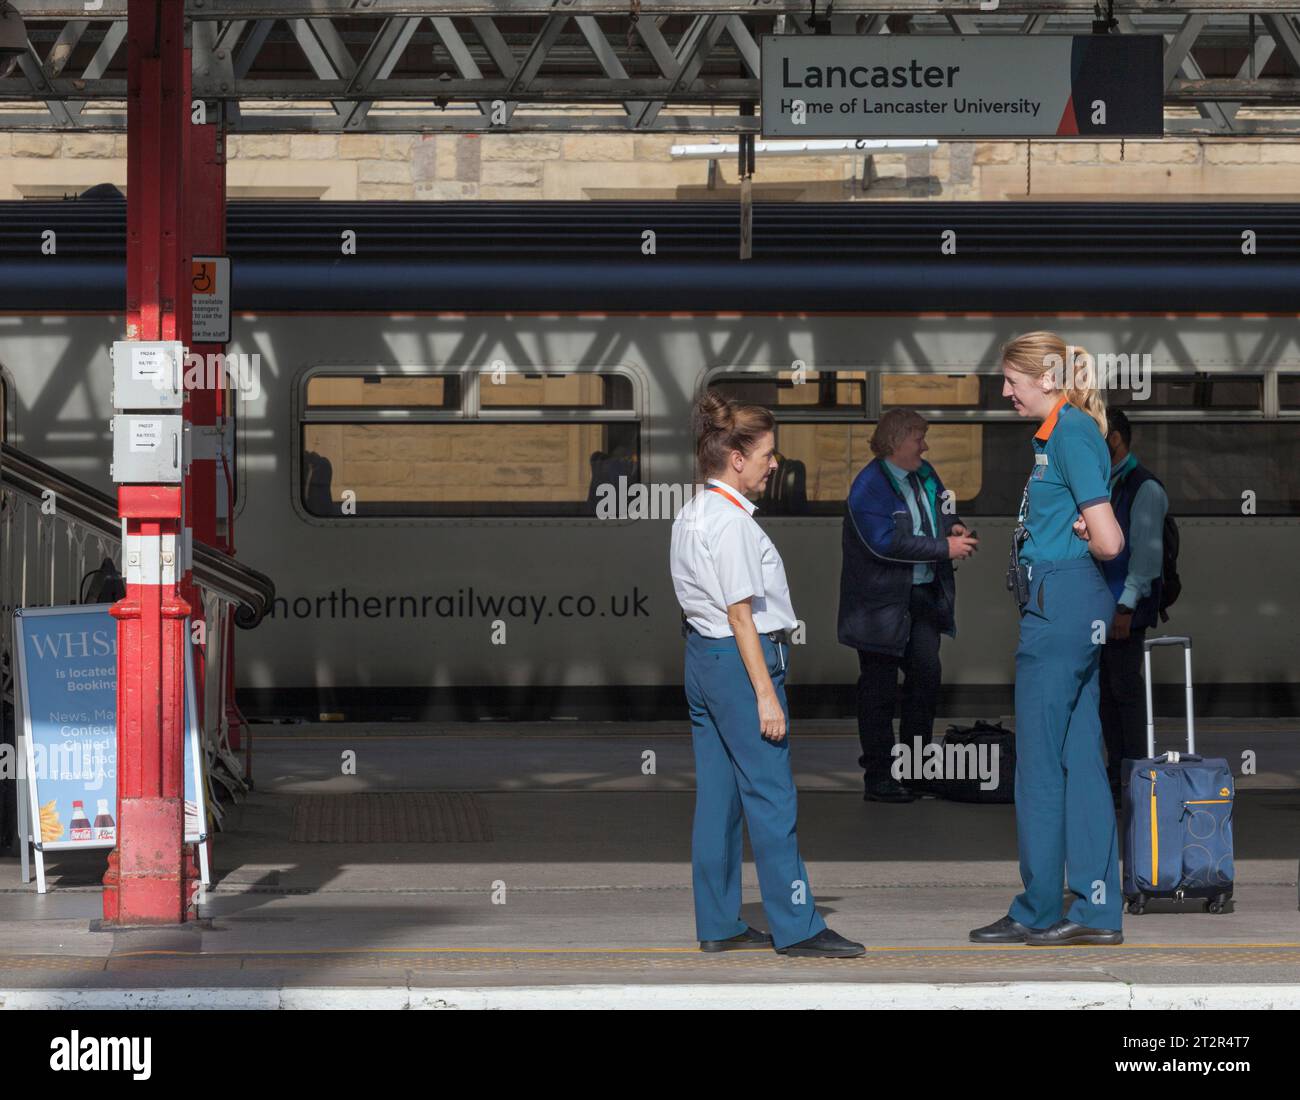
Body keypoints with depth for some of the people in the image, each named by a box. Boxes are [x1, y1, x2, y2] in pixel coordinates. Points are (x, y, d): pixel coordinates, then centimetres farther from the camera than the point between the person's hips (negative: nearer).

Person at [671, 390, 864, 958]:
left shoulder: (692, 516, 13)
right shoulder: (730, 523, -17)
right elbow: (740, 613, -19)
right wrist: (766, 694, -18)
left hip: (701, 653, 10)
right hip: (739, 657, -10)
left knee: (717, 793, 10)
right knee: (770, 793, -6)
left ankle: (717, 924, 13)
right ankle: (796, 925, -3)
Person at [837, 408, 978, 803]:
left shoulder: (924, 475, 8)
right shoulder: (869, 486, -17)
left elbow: (944, 510, 24)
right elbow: (886, 543, -26)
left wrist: (953, 526, -1)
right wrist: (944, 548, -24)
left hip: (924, 593, 8)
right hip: (882, 603, -8)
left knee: (927, 675, 10)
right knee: (879, 689, 0)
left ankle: (916, 767, 23)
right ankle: (878, 777, 5)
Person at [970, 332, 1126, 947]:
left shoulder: (1070, 433, -15)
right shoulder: (1061, 431, 15)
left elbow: (1108, 542, -20)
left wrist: (1081, 539, -2)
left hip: (1059, 604, -10)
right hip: (1081, 606, 10)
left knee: (1039, 763, -2)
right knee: (1080, 758, 10)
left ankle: (1039, 913, 5)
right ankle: (1096, 911, 12)